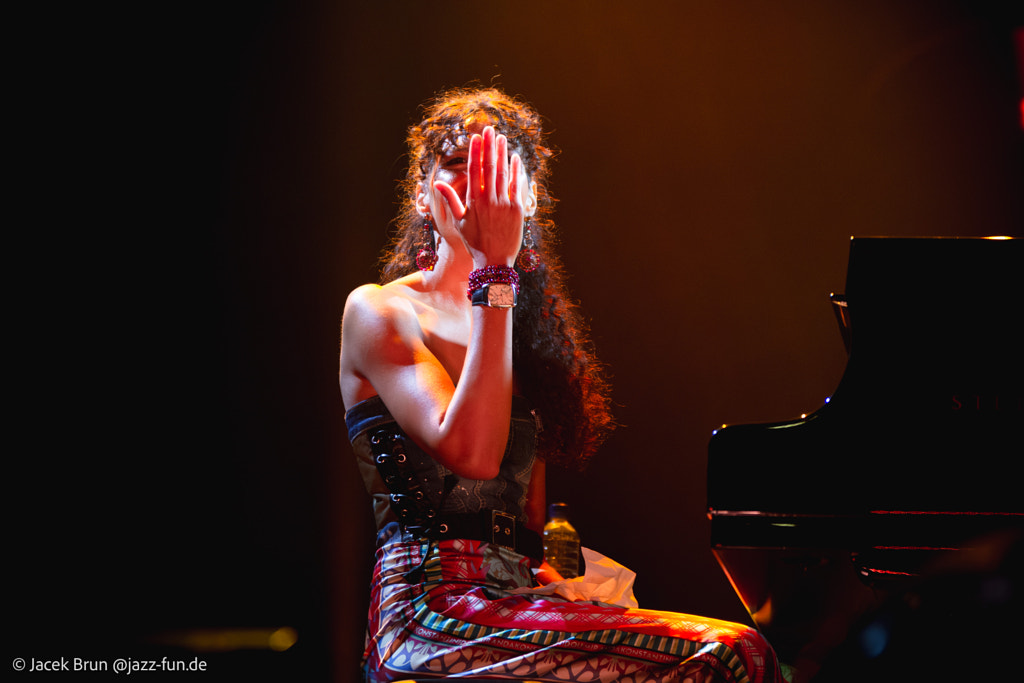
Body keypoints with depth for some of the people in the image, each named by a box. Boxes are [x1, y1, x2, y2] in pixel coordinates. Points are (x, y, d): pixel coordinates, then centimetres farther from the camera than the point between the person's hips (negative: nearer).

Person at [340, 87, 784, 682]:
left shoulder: (520, 330, 23)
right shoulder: (378, 311, 2)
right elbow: (469, 453, -16)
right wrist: (493, 271, -13)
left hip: (518, 604, 7)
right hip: (429, 610, -7)